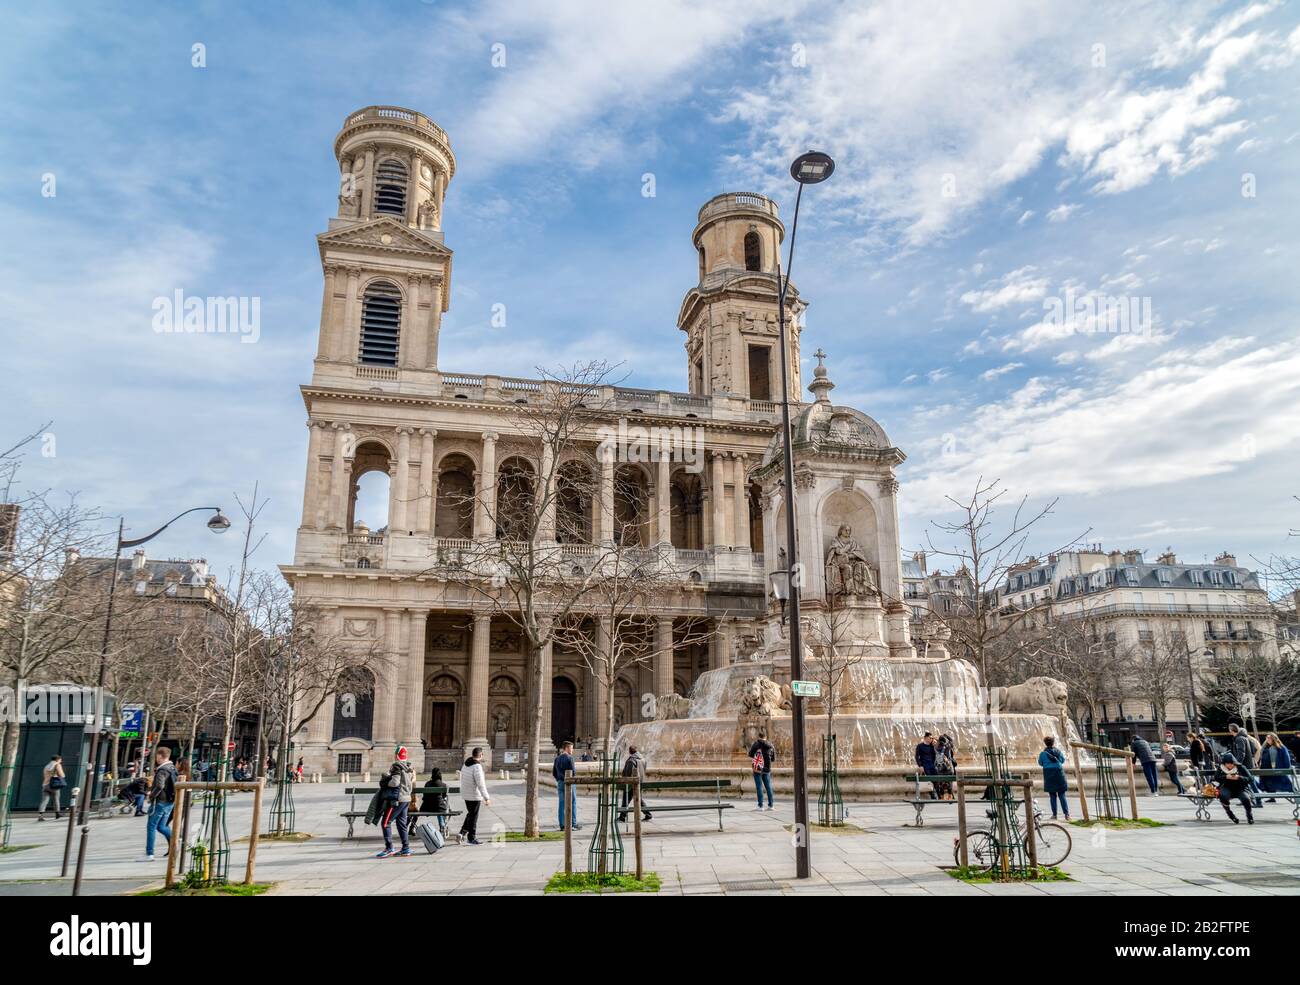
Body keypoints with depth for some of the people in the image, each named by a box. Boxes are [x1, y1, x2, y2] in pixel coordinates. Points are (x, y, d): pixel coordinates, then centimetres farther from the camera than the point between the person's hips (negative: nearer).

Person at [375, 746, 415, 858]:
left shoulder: (396, 766, -12)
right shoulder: (409, 767, 13)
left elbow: (395, 782, -22)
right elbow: (412, 785, 17)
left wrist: (384, 783, -6)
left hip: (397, 799, -9)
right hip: (406, 798, 9)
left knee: (386, 823, -4)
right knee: (402, 823, 14)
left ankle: (389, 848, -6)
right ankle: (406, 848, 14)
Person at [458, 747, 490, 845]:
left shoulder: (465, 765, 7)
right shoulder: (477, 766, -21)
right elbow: (480, 784, -24)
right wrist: (486, 797, -22)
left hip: (465, 795, 8)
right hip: (474, 795, -8)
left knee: (470, 814, 22)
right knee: (473, 816, 2)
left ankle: (463, 833, 16)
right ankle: (471, 838, 8)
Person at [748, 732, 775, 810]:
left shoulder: (756, 743, -8)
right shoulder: (771, 746, 5)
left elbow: (750, 754, -5)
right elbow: (773, 758, 12)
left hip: (758, 768, -4)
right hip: (767, 769, 4)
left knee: (759, 786, -2)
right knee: (768, 787, 11)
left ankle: (760, 806, -3)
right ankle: (770, 805, 13)